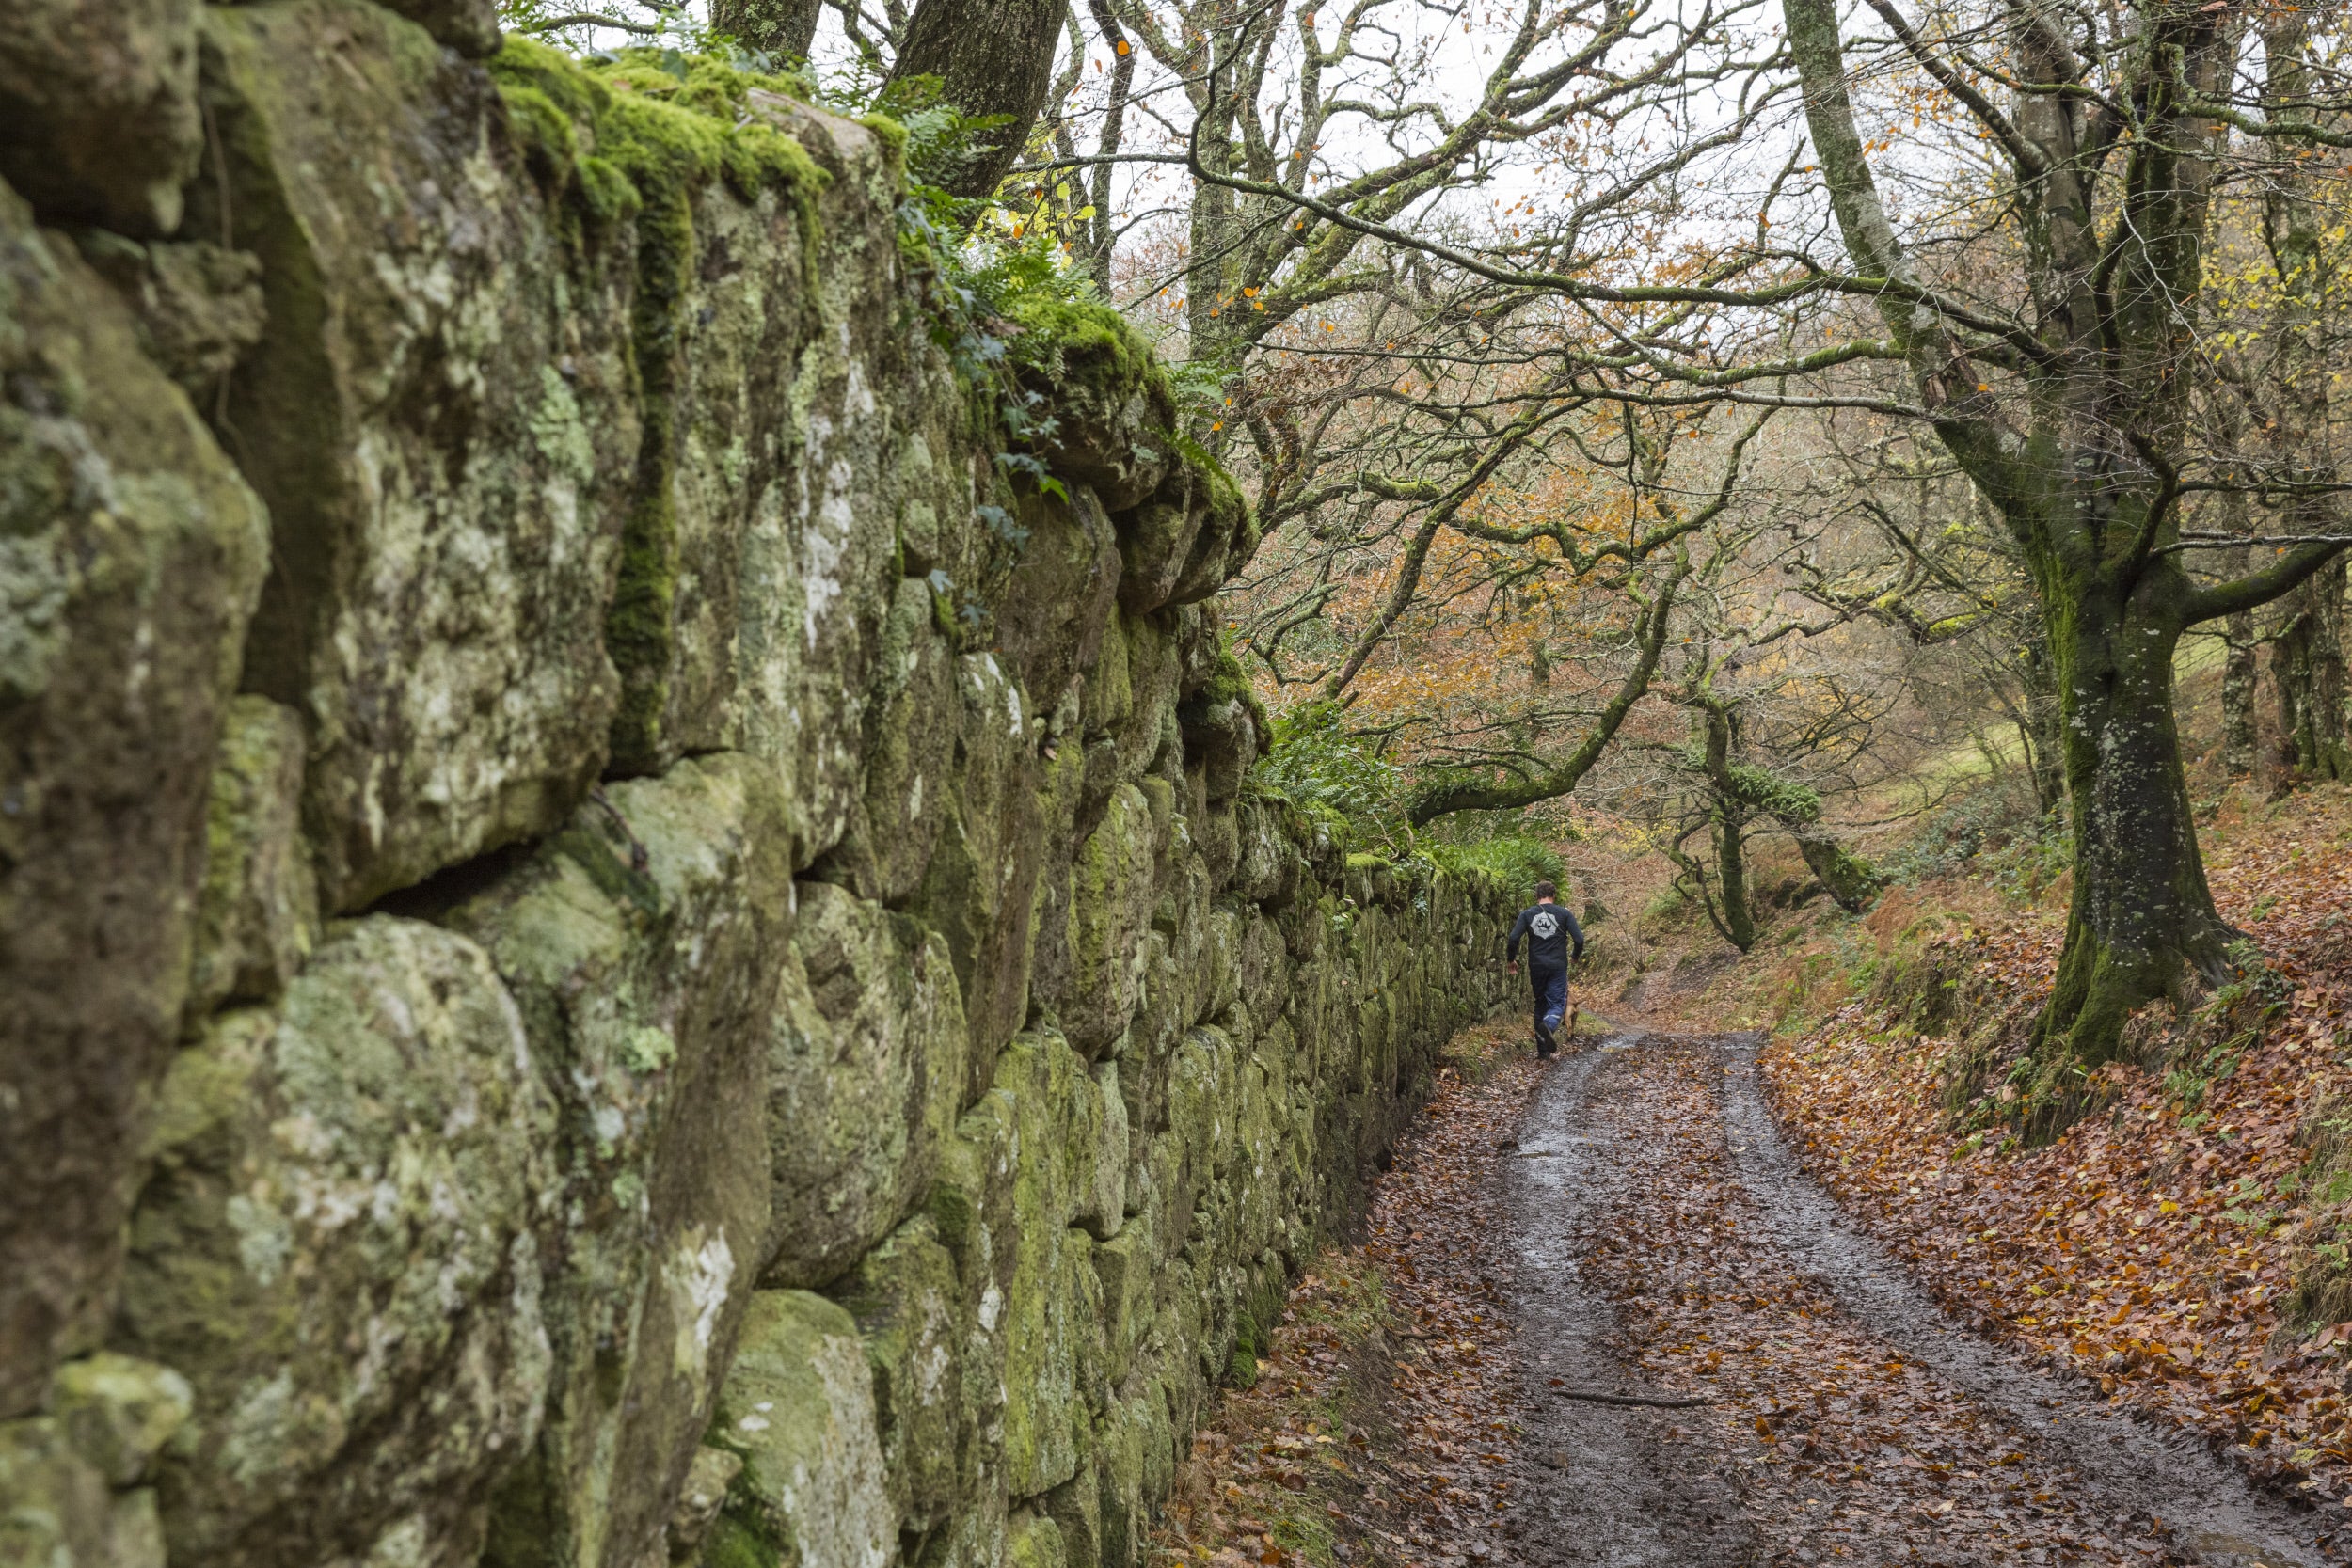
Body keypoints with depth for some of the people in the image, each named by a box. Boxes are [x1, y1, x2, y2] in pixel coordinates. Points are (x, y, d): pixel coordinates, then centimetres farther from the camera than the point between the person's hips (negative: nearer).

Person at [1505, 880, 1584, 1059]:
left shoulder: (1527, 914, 2)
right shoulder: (1564, 914, 0)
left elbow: (1513, 938, -8)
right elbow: (1579, 939, -5)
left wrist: (1511, 959, 8)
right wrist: (1574, 957, 14)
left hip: (1536, 967, 2)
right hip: (1558, 966, -2)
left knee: (1541, 1004, 14)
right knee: (1557, 1004, 1)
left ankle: (1543, 1051, 14)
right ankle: (1549, 1025, -35)